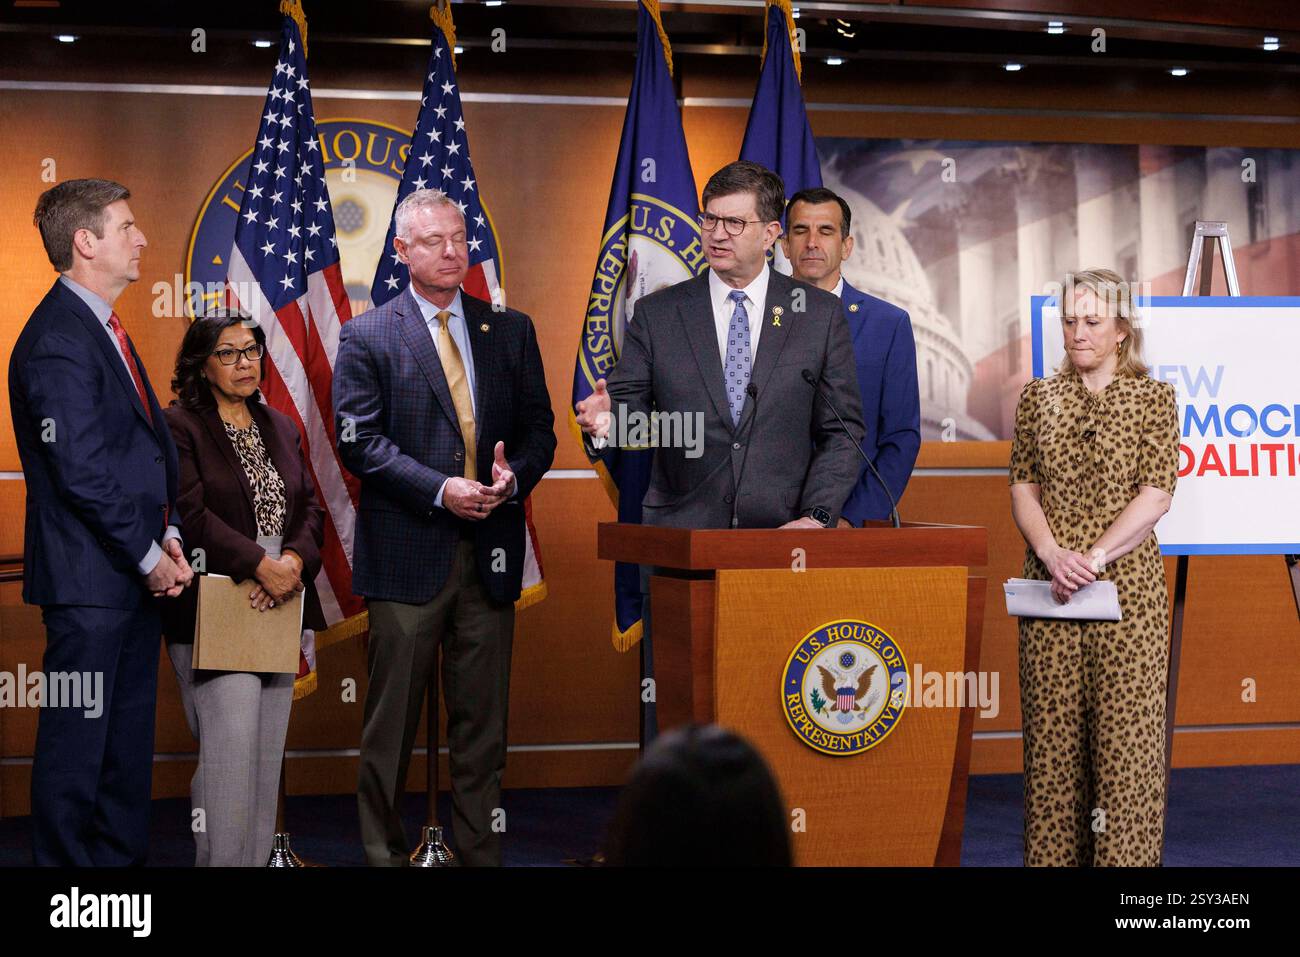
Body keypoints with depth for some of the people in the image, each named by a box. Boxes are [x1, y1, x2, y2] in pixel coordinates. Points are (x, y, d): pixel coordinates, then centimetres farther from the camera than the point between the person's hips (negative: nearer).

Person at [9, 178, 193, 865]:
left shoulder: (103, 328, 16)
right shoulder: (58, 340, -16)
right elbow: (82, 472, -20)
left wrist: (169, 535, 5)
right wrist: (149, 555, -13)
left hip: (137, 575, 10)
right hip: (89, 578, -10)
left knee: (130, 735, 16)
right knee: (78, 739, 0)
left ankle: (123, 854, 25)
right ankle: (65, 859, 10)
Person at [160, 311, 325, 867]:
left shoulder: (281, 428, 17)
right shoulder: (178, 426, -3)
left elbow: (312, 509, 12)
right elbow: (190, 514, -14)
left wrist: (295, 559, -9)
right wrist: (260, 565, -20)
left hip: (278, 609, 6)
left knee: (267, 753, 6)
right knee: (231, 751, -11)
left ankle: (257, 859, 13)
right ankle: (221, 861, -3)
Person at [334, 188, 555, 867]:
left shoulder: (510, 330, 13)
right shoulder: (366, 338, 2)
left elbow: (539, 426, 11)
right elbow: (358, 440, -6)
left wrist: (514, 476, -10)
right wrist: (440, 490, -17)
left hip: (491, 552, 3)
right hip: (406, 552, -3)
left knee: (482, 721, 8)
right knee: (391, 721, 3)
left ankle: (481, 852, 15)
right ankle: (384, 851, 13)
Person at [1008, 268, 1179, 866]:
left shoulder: (1153, 398, 3)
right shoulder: (1038, 397, 11)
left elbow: (1156, 493, -5)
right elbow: (1023, 486, 7)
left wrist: (1095, 556, -14)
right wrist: (1053, 554, -9)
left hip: (1127, 582, -2)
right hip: (1051, 586, 2)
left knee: (1125, 725, -2)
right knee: (1053, 726, 3)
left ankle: (1123, 853, 5)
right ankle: (1054, 852, 10)